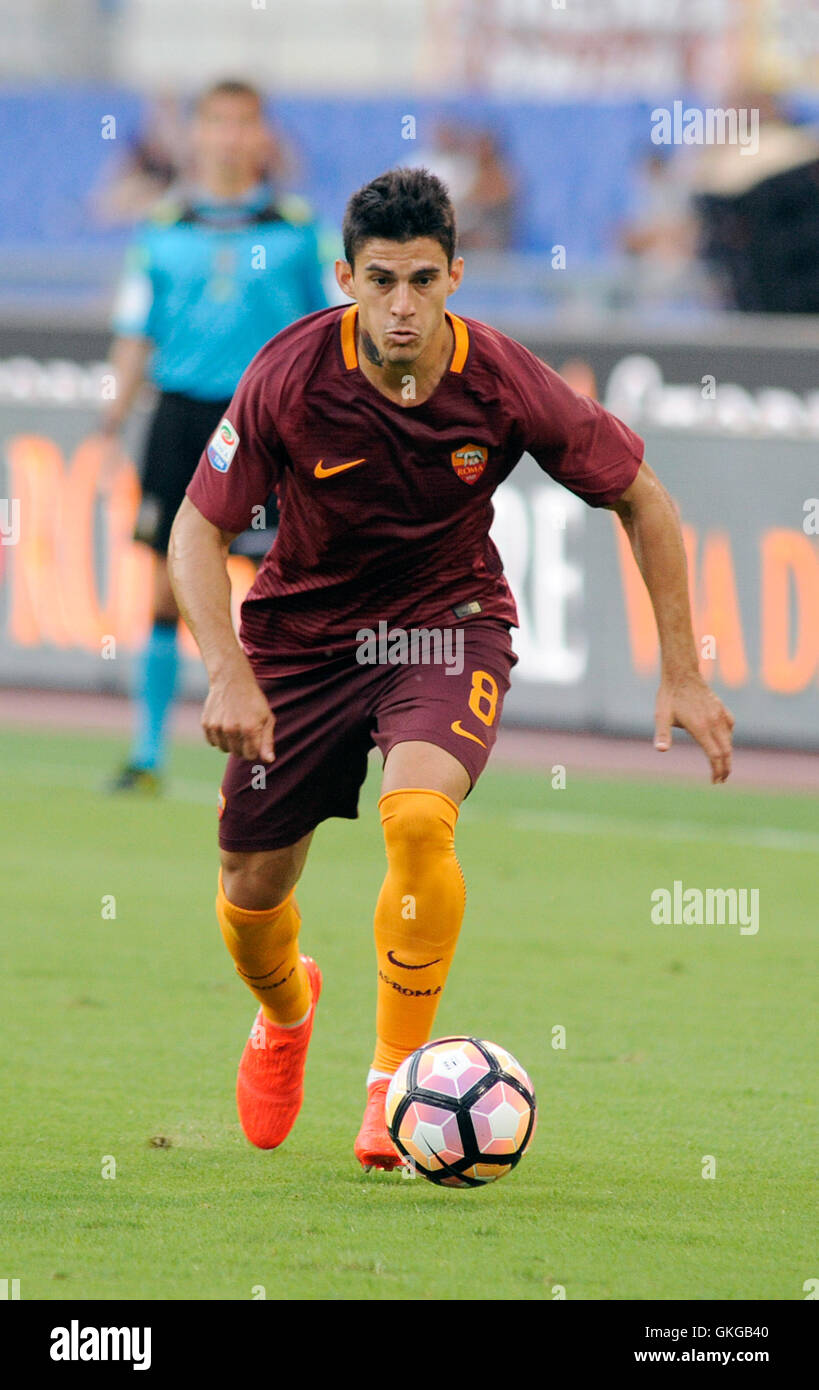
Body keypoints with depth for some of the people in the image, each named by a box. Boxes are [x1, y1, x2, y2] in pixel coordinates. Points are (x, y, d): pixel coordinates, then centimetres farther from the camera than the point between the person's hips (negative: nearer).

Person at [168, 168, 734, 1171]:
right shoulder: (290, 376, -21)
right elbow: (198, 530, -13)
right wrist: (227, 674, -29)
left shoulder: (503, 384, -20)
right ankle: (287, 1014, 45)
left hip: (448, 625, -1)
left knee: (419, 817, -31)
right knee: (251, 896, 6)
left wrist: (681, 676, -6)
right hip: (303, 631, 1)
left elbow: (641, 499, -6)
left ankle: (396, 1077, -13)